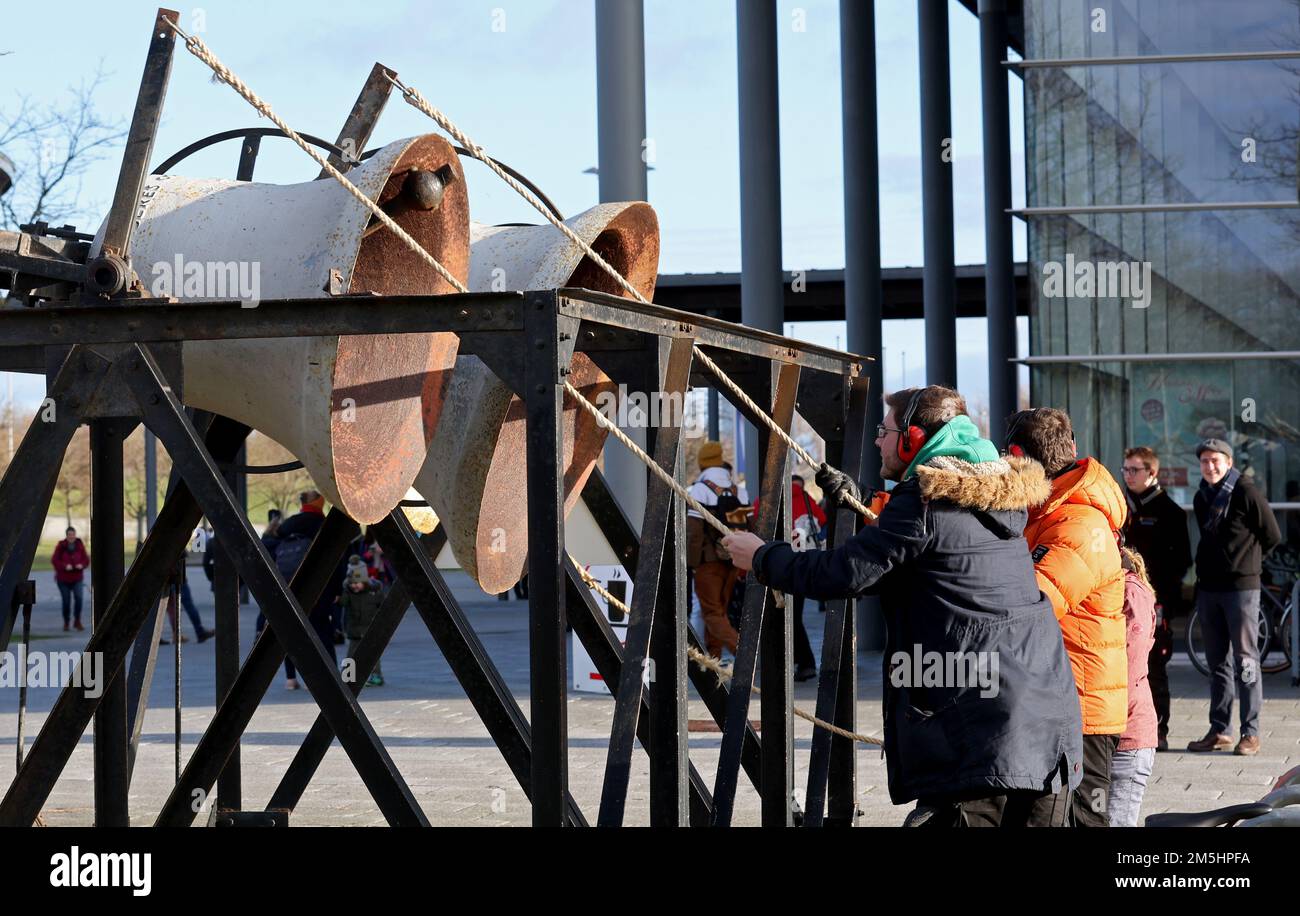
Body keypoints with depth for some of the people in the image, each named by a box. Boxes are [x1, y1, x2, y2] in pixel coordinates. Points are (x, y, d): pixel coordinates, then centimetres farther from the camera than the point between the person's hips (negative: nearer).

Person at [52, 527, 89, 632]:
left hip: (77, 578, 1)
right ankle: (66, 623, 23)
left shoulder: (80, 546, -1)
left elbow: (86, 559, 3)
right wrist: (65, 566, -26)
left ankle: (77, 621, -6)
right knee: (66, 601, 3)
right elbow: (54, 561, -10)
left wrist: (82, 565, -19)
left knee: (78, 597, -19)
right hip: (63, 579, -1)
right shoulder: (61, 546, -8)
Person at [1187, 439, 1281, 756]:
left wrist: (1247, 562, 7)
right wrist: (1207, 567, 13)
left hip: (1241, 587, -6)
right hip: (1208, 587, 6)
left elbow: (1272, 536, -1)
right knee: (1217, 662, 10)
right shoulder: (1201, 498, 12)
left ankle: (1250, 733, 0)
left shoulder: (1246, 493, -8)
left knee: (1245, 661, -3)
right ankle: (1218, 730, 15)